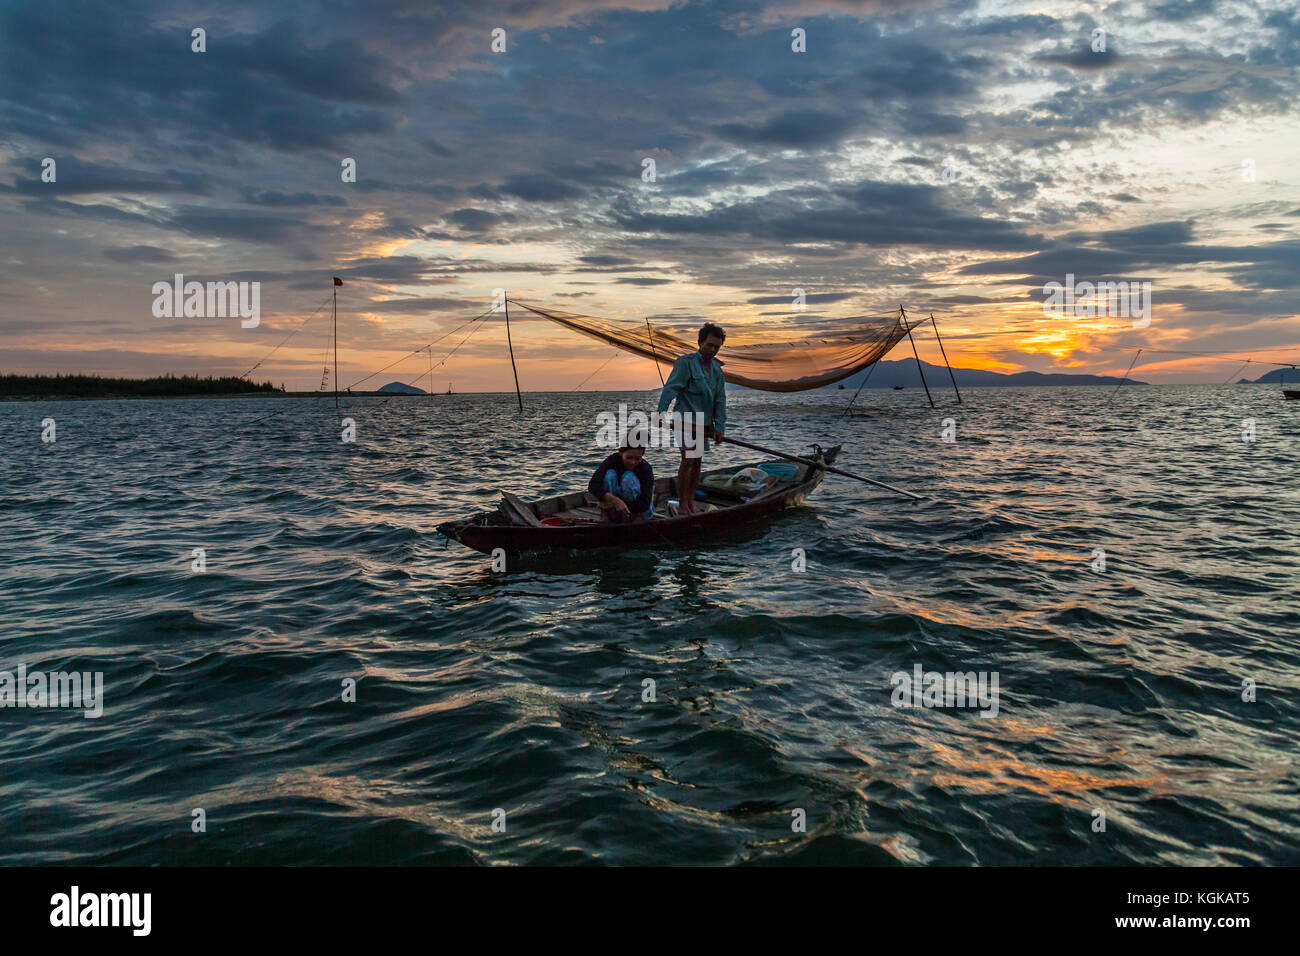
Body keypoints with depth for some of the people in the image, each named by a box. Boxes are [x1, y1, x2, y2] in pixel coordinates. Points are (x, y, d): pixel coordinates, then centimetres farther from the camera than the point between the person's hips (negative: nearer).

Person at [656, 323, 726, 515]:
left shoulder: (717, 368, 11)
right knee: (688, 460, -12)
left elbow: (720, 400, 9)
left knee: (697, 461, 9)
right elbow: (671, 387, -20)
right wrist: (662, 411, -34)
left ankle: (691, 502, 16)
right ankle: (682, 505, -7)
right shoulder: (686, 362, -10)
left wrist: (719, 427, 0)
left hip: (705, 423, 7)